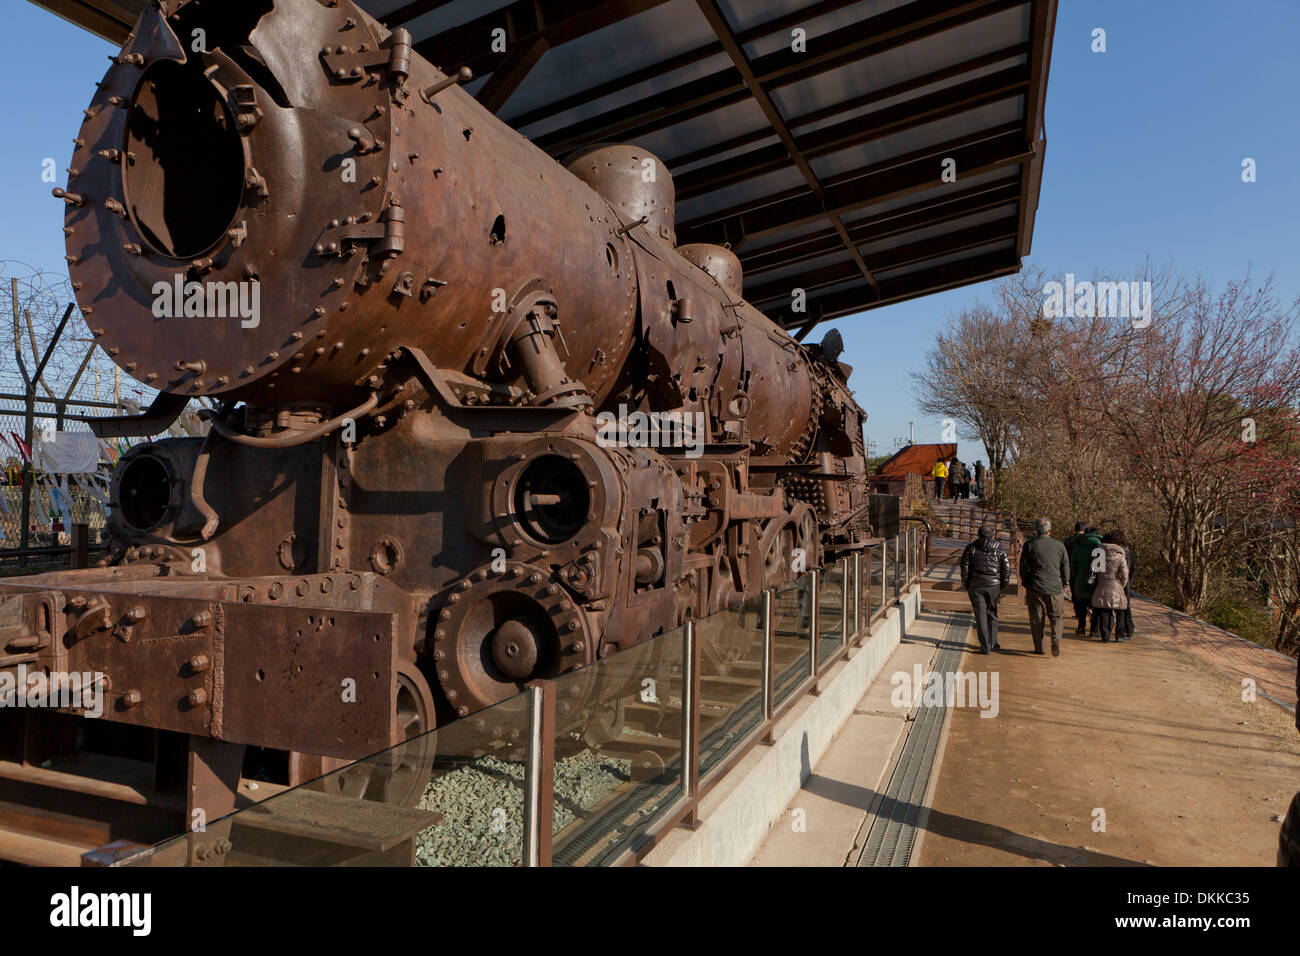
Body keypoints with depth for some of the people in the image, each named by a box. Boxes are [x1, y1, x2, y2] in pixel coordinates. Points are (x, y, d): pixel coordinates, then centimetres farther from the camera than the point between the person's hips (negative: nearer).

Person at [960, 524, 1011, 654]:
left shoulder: (970, 548, 1)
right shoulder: (999, 549, 6)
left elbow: (965, 568, -3)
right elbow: (1007, 569, 3)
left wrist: (966, 585, 5)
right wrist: (1002, 587, 11)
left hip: (976, 586, -2)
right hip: (994, 585, 2)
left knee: (980, 615, 1)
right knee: (992, 613, 19)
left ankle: (985, 646, -2)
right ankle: (993, 642, 20)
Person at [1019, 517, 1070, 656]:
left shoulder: (1029, 545, -3)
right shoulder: (1059, 545, 2)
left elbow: (1023, 567, 0)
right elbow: (1066, 567, 6)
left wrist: (1025, 584, 12)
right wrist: (1064, 585, 17)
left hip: (1035, 588, -1)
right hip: (1055, 588, 1)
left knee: (1036, 619, 8)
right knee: (1057, 616, 12)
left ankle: (1039, 648, 10)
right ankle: (1056, 640, -11)